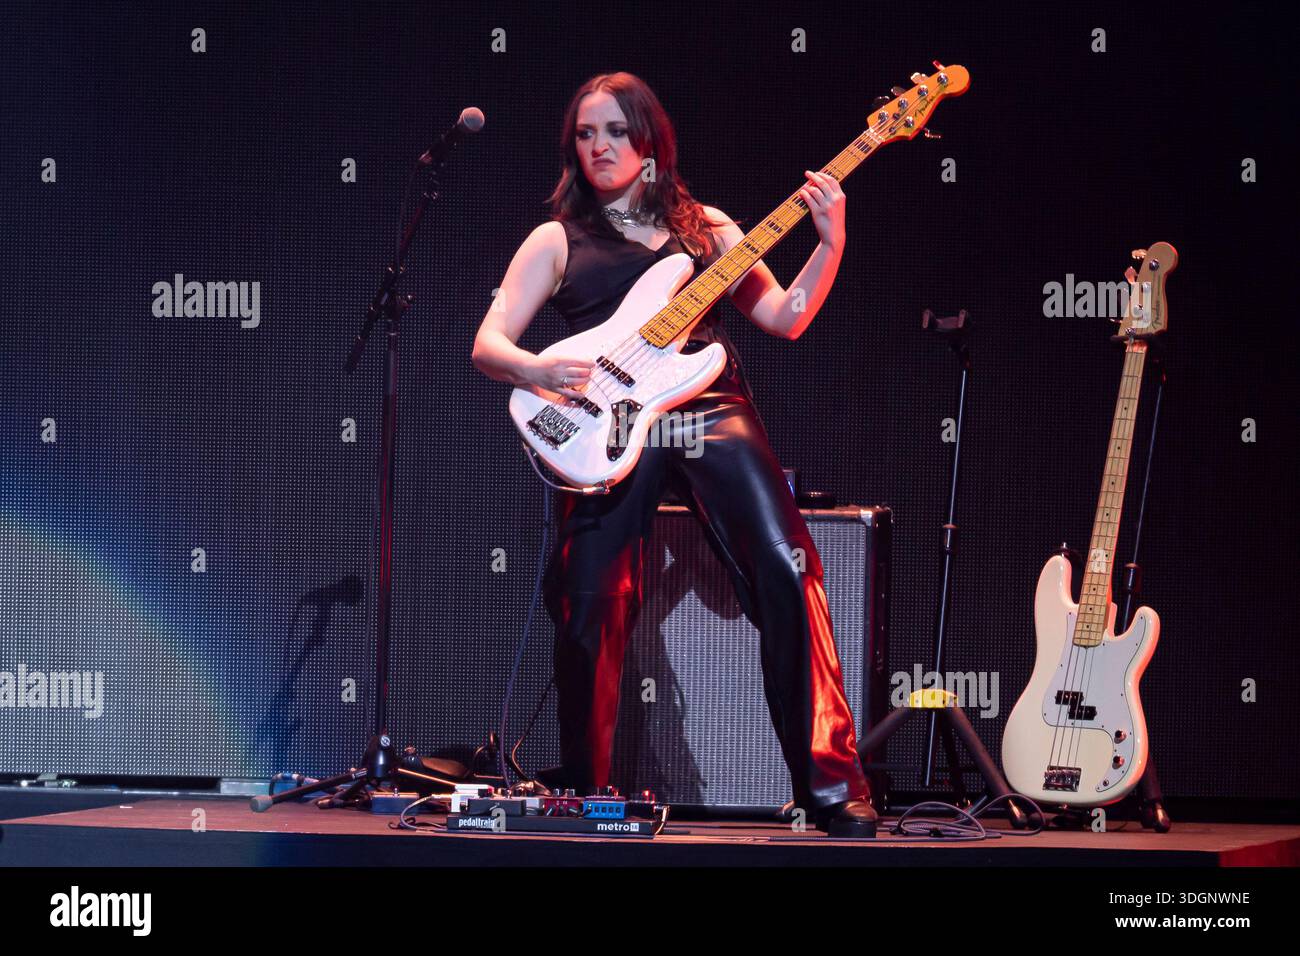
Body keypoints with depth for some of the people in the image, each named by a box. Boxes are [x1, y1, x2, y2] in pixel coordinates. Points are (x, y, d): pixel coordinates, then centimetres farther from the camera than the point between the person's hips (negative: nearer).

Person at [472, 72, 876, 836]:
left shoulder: (705, 226, 18)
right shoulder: (558, 240, 14)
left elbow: (783, 316, 13)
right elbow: (489, 344, 7)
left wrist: (829, 247, -2)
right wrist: (539, 370, -14)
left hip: (714, 412, 1)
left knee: (786, 569, -17)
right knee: (591, 604, -10)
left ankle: (834, 788, -16)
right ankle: (586, 793, 9)